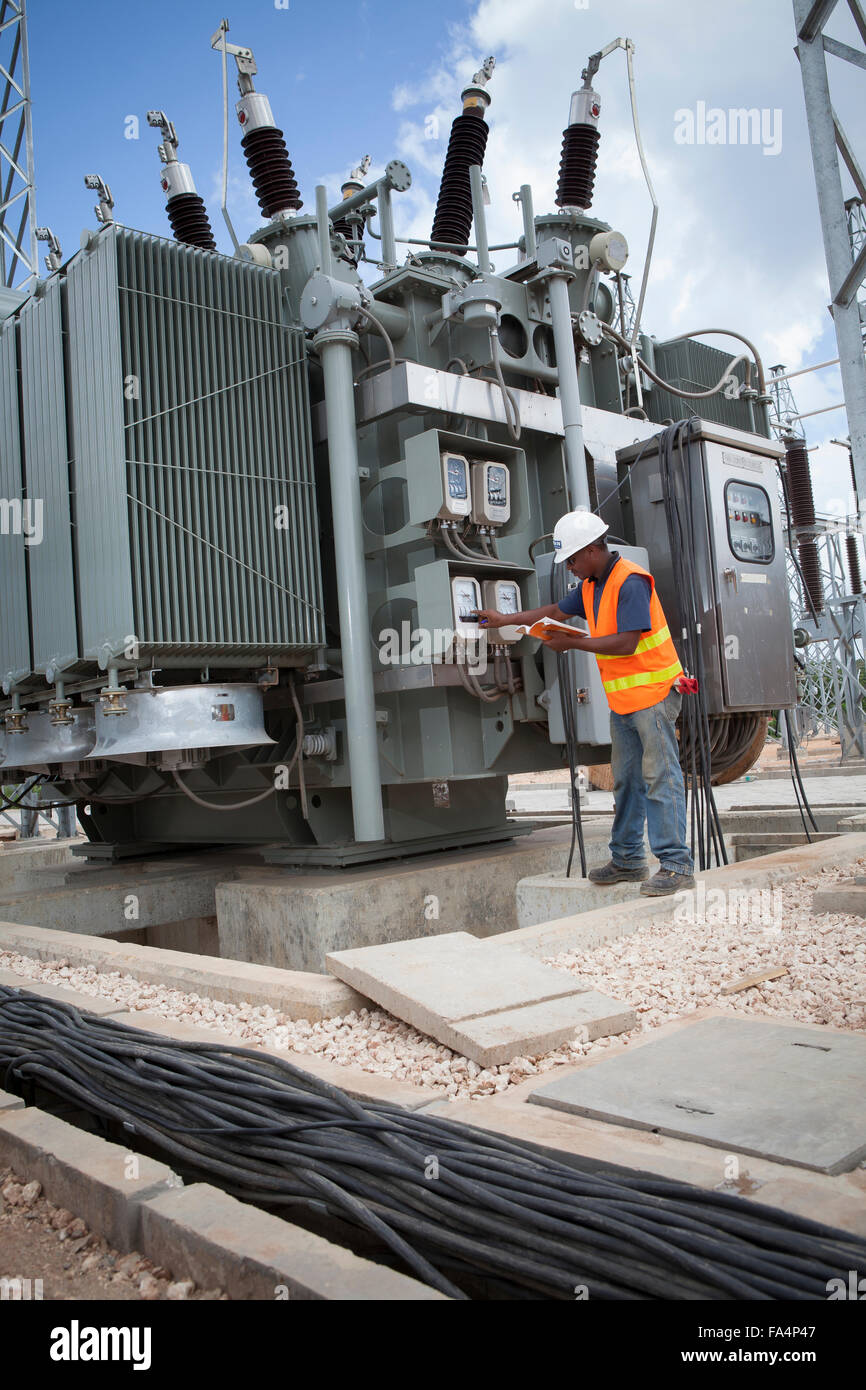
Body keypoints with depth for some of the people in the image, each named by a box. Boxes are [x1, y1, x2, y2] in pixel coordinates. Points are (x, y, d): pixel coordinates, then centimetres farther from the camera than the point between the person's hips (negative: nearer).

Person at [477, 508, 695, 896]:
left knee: (660, 777, -9)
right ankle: (628, 859, 21)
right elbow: (557, 610, 26)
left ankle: (676, 865, -5)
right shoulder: (591, 585, 13)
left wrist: (573, 643, -15)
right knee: (626, 780, 13)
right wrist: (506, 619, 25)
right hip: (622, 699, 10)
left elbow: (626, 643, -23)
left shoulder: (630, 581, -16)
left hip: (652, 693, -9)